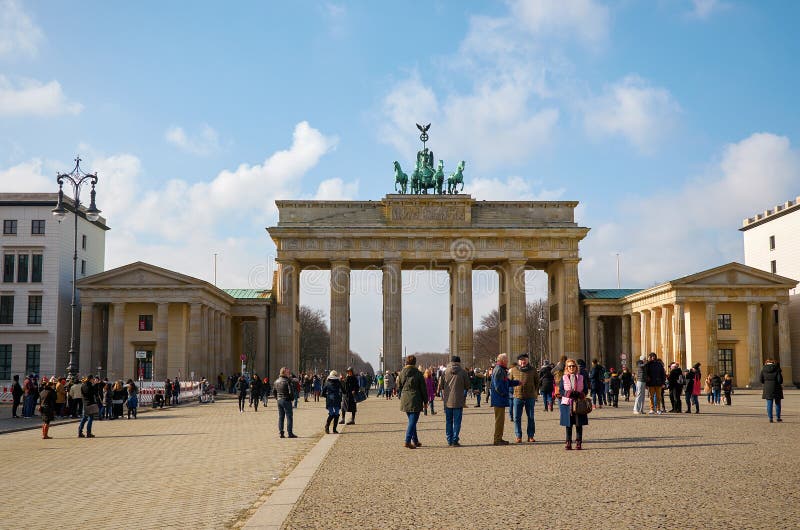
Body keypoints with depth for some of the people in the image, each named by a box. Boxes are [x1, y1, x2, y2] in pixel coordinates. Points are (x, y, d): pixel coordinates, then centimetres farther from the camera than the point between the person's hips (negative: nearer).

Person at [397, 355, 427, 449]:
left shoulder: (402, 374, 4)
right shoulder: (418, 374, -8)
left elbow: (399, 387, 11)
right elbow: (423, 389, -4)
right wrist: (425, 401, 5)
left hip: (405, 400, 5)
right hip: (415, 400, -5)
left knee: (412, 420, 16)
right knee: (413, 421, -4)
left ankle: (415, 441, 21)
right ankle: (408, 441, -13)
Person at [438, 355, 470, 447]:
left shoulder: (445, 372, 0)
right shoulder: (463, 372, -5)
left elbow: (440, 385, 2)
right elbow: (467, 386, 0)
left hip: (447, 400, 2)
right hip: (458, 401, -2)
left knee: (448, 421, 11)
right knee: (457, 421, 3)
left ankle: (449, 441, 14)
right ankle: (455, 440, -2)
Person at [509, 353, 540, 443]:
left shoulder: (532, 370, 4)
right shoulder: (513, 370, 5)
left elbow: (537, 382, 14)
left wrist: (535, 393, 7)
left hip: (530, 396, 0)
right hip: (518, 396, 0)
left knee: (531, 417, 6)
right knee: (517, 418, 0)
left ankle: (530, 436, 14)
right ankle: (518, 436, 6)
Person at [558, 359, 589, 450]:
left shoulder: (581, 378, 8)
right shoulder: (563, 378, 8)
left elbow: (586, 390, 5)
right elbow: (560, 390, 4)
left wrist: (579, 394, -15)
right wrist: (567, 393, -16)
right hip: (567, 403, 0)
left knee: (579, 425, 1)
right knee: (568, 425, 2)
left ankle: (578, 443, 8)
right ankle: (568, 443, 7)